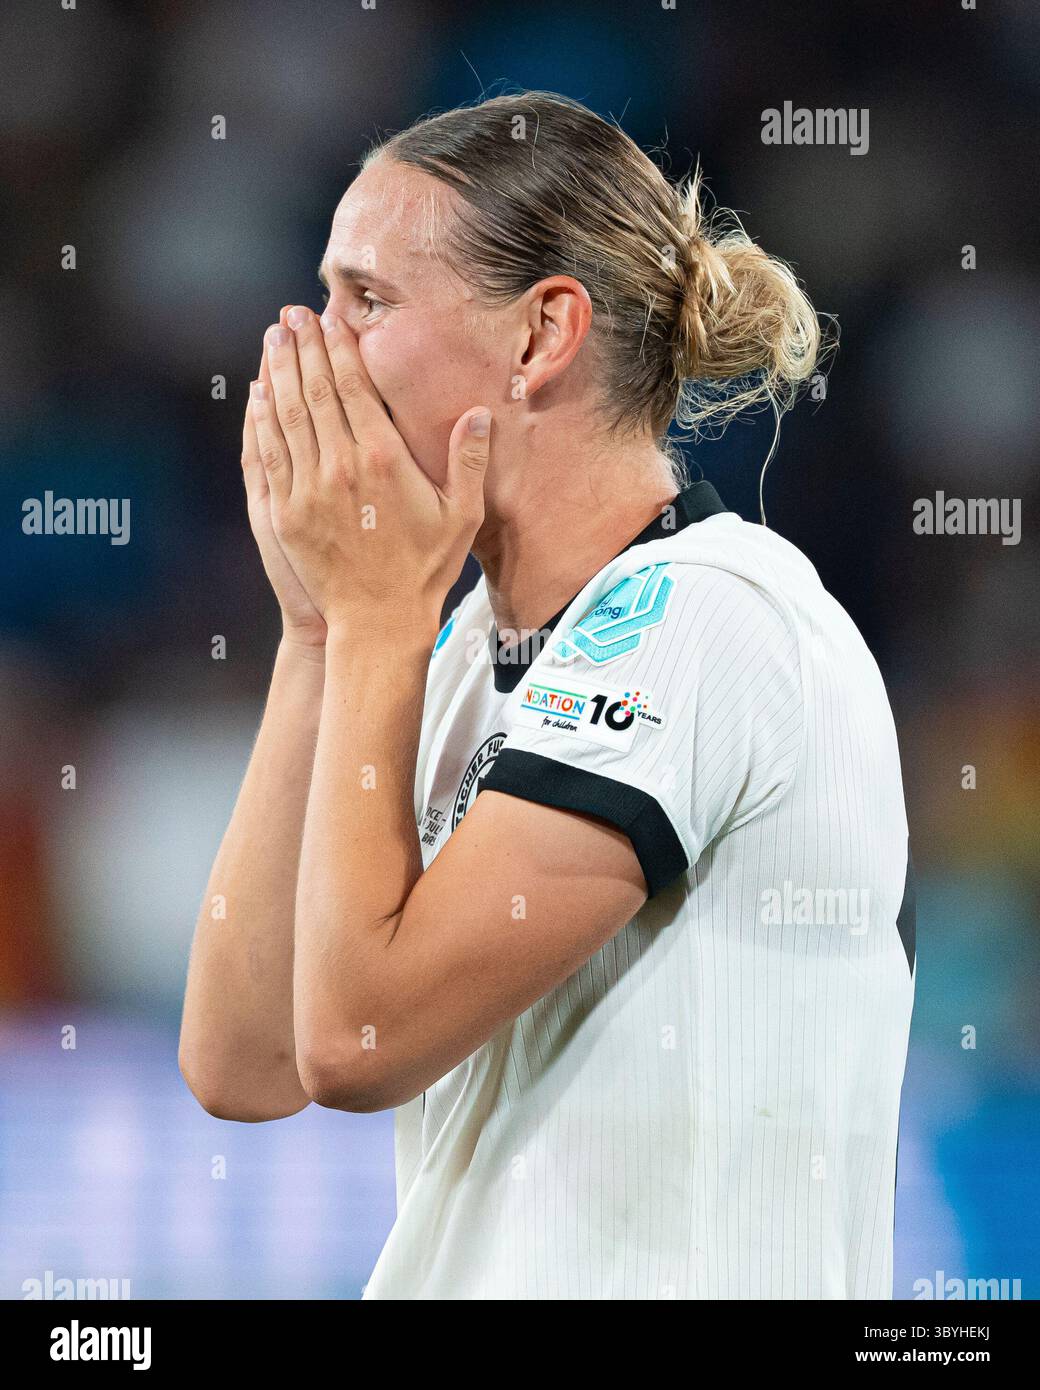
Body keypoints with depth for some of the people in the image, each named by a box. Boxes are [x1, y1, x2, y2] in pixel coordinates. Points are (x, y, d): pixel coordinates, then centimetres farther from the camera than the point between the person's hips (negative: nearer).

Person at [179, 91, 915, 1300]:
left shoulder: (709, 619, -12)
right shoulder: (474, 646, 12)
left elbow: (353, 1038, -17)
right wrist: (321, 629, 3)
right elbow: (239, 1065, 3)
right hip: (465, 1270, 7)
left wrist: (379, 613, -7)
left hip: (680, 1276, -7)